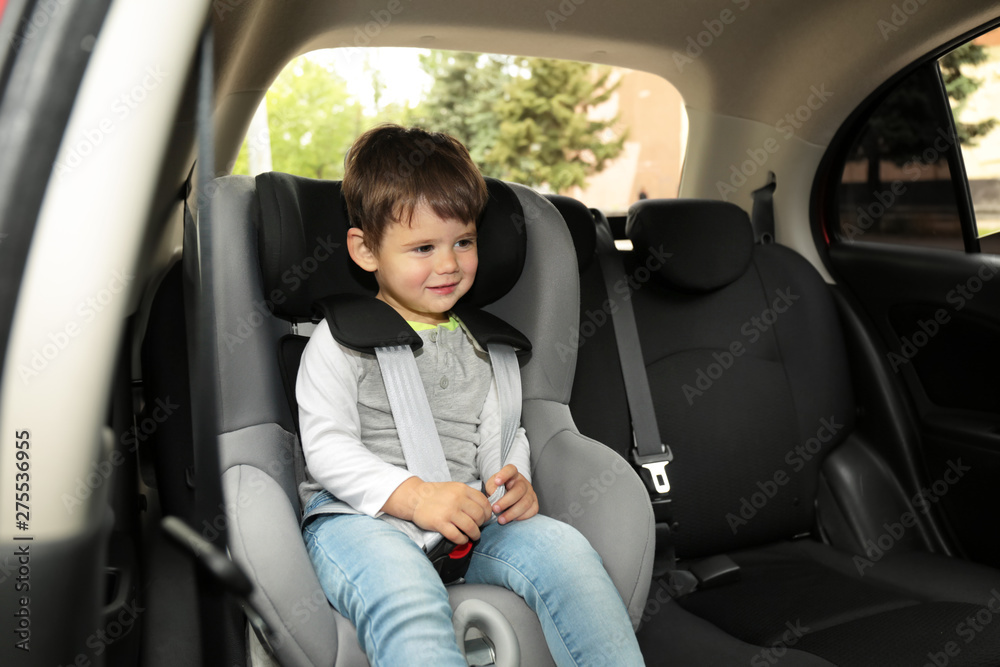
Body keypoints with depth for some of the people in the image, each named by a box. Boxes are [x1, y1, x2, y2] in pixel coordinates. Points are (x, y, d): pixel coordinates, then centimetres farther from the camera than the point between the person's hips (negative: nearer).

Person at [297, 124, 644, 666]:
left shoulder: (478, 344, 20)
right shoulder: (341, 339, 5)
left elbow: (498, 434, 19)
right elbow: (327, 447, -5)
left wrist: (514, 483, -6)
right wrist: (413, 495, -20)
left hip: (467, 519, 4)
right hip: (359, 516, -4)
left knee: (563, 549, -25)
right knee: (405, 599, -38)